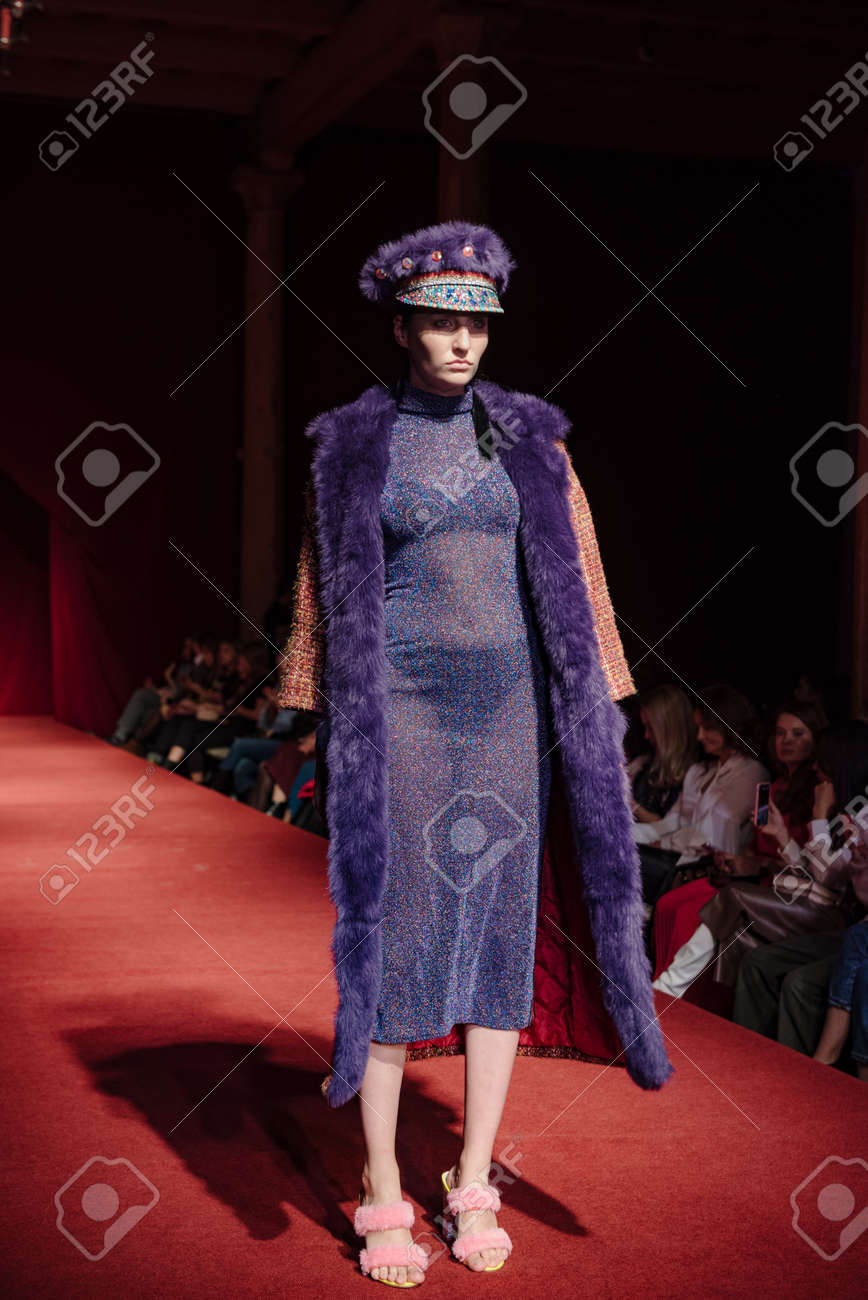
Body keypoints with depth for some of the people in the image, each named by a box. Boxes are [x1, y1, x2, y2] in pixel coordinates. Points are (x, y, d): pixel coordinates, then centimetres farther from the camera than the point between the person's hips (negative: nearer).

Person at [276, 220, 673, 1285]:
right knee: (395, 931, -4)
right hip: (400, 711, -2)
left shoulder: (530, 438, 8)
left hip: (508, 709, 3)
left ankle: (473, 1188, 14)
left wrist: (592, 712, 4)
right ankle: (383, 1197, 6)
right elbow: (328, 597, 6)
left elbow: (572, 585, 9)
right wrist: (333, 732, 3)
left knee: (502, 933, 3)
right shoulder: (350, 446, 3)